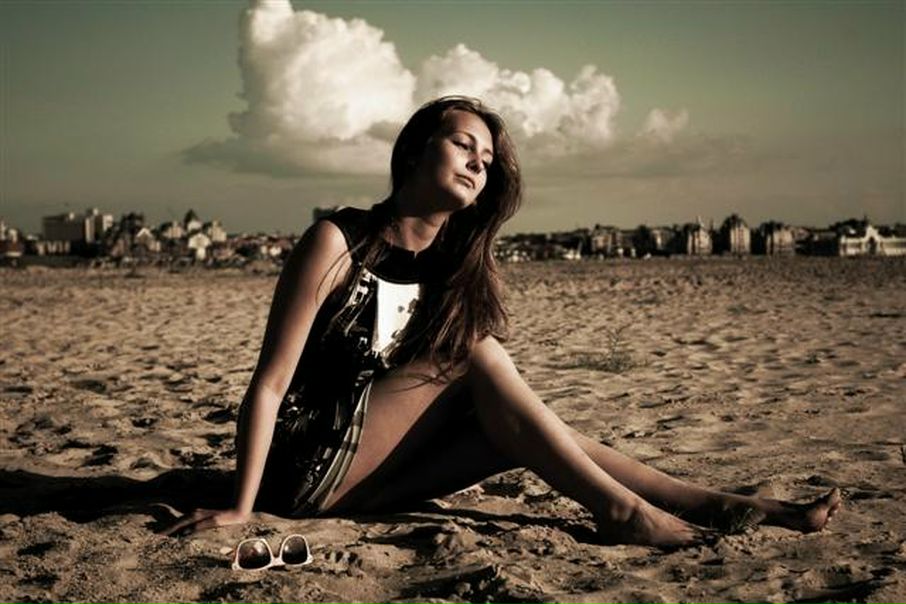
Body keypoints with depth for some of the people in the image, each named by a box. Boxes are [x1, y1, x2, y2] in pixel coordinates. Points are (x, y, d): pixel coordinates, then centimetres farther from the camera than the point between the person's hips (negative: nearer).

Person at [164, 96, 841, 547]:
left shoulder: (456, 266, 5)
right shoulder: (340, 241, -15)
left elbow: (476, 397, 9)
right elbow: (271, 381, -17)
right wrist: (241, 508, -21)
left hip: (369, 479, 6)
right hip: (308, 471, -6)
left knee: (524, 428, -12)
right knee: (475, 355, -20)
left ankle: (712, 504, -11)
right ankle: (619, 509, -23)